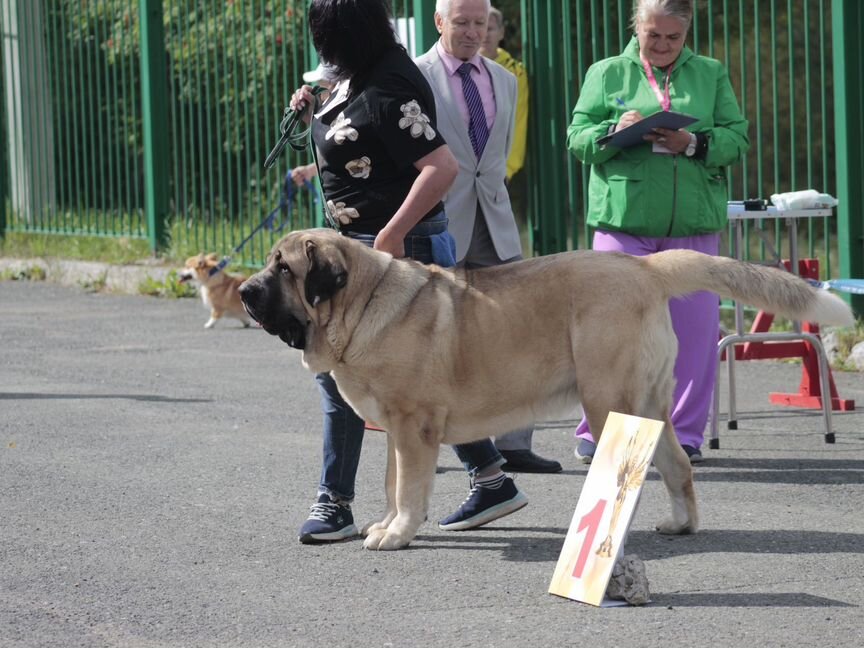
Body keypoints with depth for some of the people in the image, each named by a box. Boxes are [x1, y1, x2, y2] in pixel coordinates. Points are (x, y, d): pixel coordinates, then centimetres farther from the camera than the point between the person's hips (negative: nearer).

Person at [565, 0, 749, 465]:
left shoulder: (711, 75, 12)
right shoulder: (606, 74, 9)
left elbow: (738, 139, 5)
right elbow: (577, 138, 3)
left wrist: (694, 143, -13)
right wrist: (616, 130, -17)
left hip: (694, 224, 2)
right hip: (622, 219, -2)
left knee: (693, 329, 2)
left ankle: (685, 435, 11)